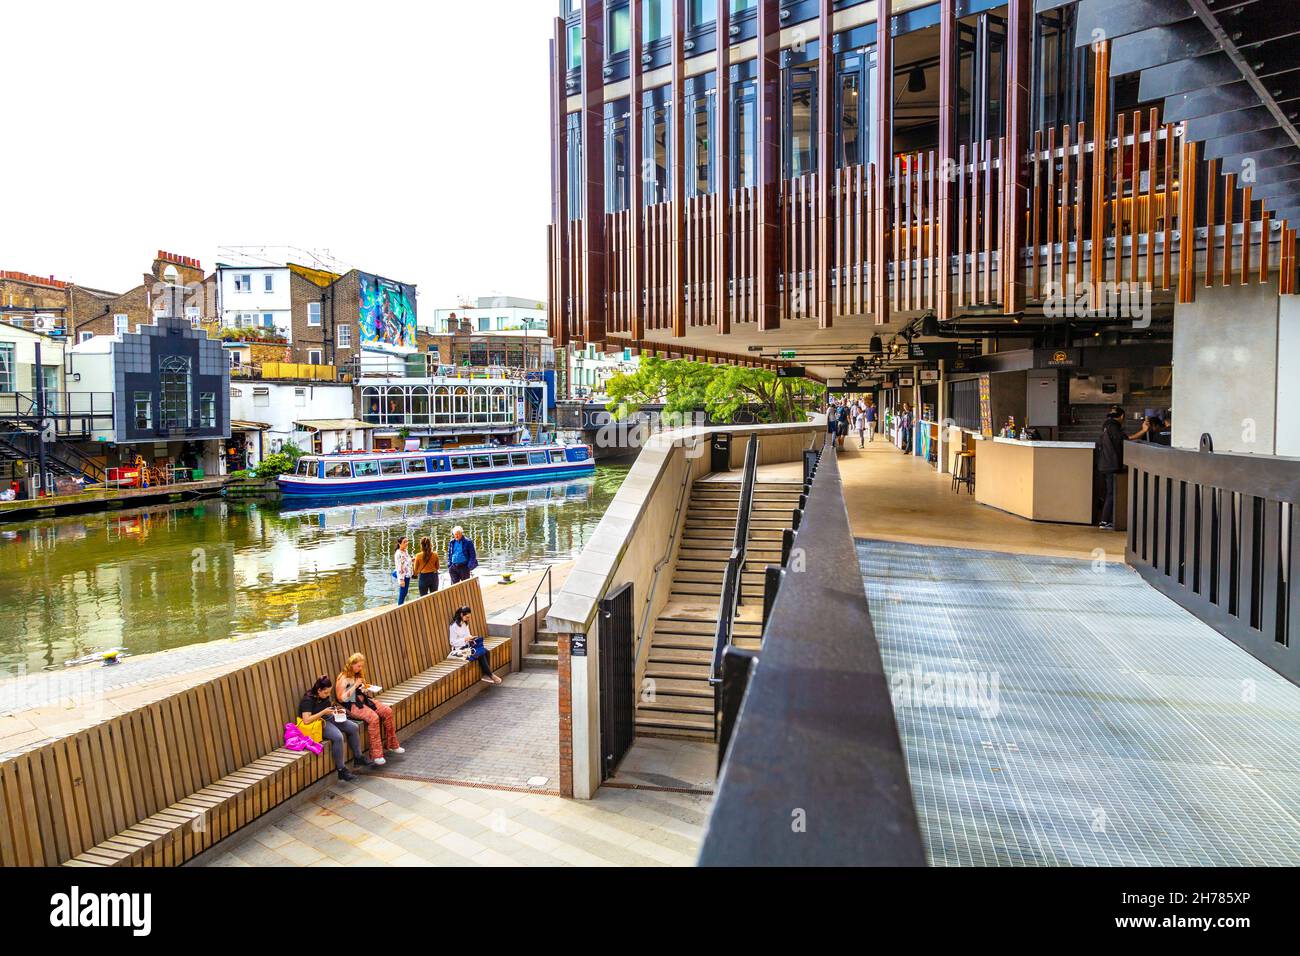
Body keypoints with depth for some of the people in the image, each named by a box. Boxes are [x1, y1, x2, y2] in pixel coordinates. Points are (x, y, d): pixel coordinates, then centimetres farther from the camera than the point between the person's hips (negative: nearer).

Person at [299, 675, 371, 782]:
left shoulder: (325, 696, 4)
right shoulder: (308, 700, -20)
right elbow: (306, 720, -29)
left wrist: (336, 710, 1)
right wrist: (323, 712, -27)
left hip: (329, 718, 9)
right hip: (319, 723, -9)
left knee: (353, 727, -4)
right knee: (338, 737, -31)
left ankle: (359, 757, 9)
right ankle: (341, 769, -23)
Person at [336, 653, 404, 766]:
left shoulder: (358, 675, 14)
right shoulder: (343, 678, -10)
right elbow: (341, 698, -18)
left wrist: (368, 689, 5)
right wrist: (355, 686, -21)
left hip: (363, 701, 8)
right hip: (351, 706, -8)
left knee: (387, 711, -12)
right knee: (373, 718, -32)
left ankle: (391, 744, 0)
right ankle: (376, 755, -28)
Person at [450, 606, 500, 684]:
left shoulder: (465, 624, 11)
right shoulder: (454, 626, -14)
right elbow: (453, 642, -15)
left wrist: (471, 638, -2)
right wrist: (465, 639, -23)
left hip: (467, 646, 8)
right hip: (460, 649, -8)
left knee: (486, 651, -17)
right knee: (481, 654, -23)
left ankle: (486, 675, -17)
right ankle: (491, 675, -11)